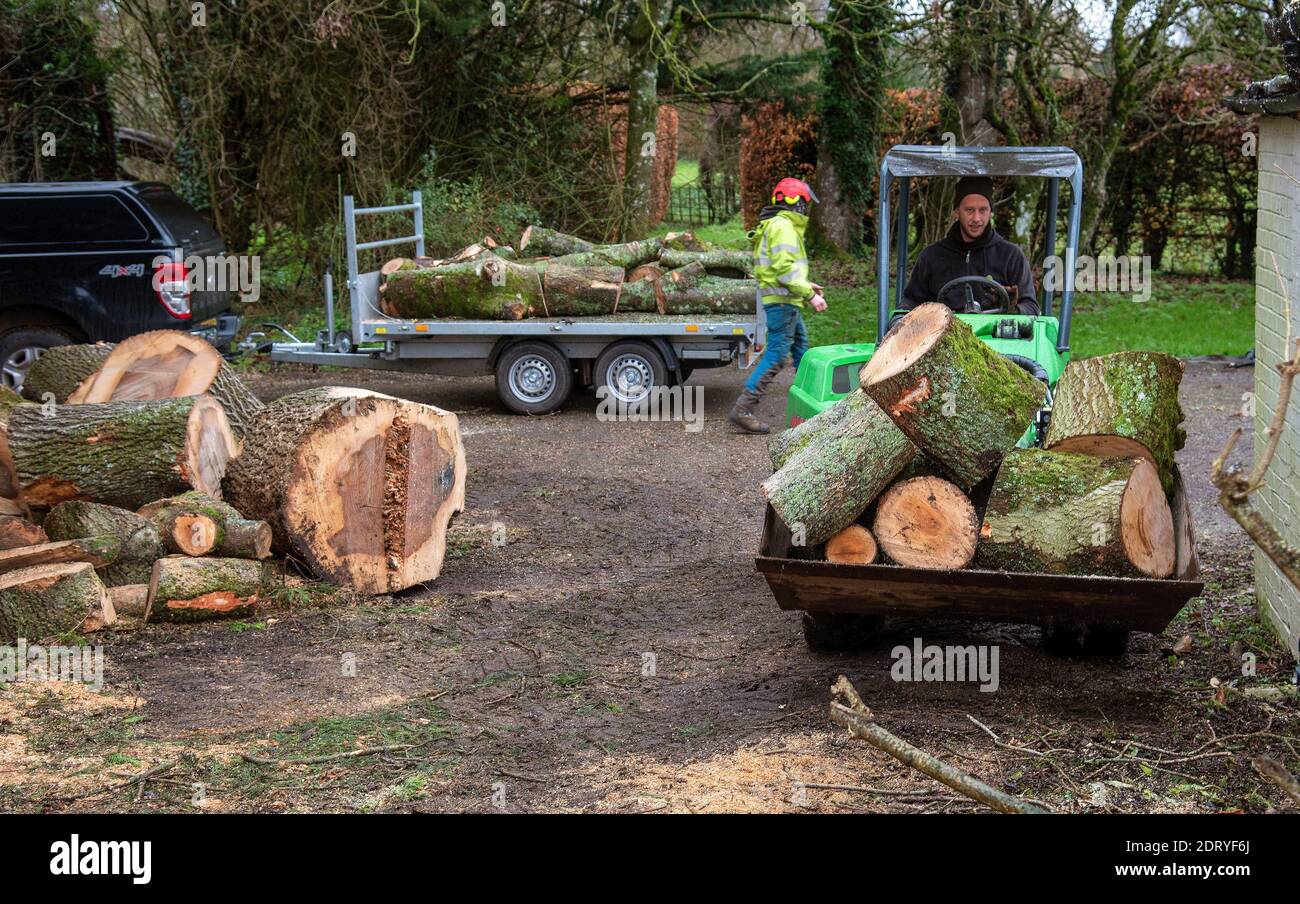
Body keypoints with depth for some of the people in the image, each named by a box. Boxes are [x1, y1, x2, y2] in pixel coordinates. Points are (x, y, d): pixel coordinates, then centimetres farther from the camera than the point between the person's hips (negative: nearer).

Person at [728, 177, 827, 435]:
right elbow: (784, 269, -23)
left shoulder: (781, 225, 19)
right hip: (781, 301, -11)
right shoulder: (782, 226, -15)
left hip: (788, 302, 11)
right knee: (776, 355, -12)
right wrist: (809, 295, -21)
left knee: (802, 351, 20)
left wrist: (805, 285, 19)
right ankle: (742, 410, -14)